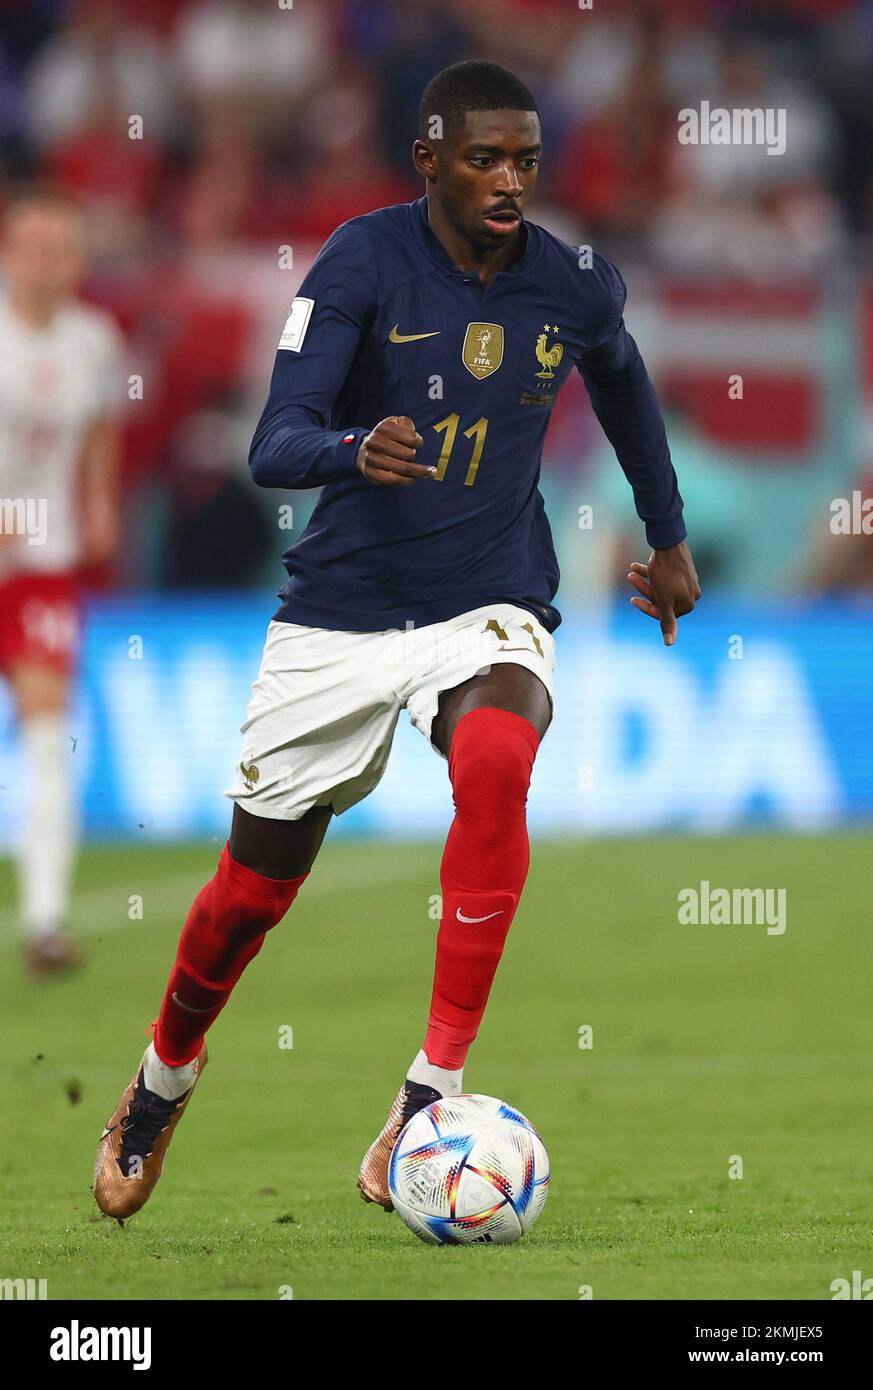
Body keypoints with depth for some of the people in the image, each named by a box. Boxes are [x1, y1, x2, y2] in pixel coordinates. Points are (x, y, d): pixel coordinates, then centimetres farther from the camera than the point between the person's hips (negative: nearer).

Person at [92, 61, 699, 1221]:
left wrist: (668, 536, 30)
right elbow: (273, 446, -21)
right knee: (255, 888, 7)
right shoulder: (364, 262, -13)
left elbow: (622, 382, 23)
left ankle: (433, 1093, -30)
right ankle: (164, 1083, 39)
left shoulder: (575, 286, -2)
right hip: (341, 616, -1)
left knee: (496, 766, -34)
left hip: (489, 605, 1)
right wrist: (354, 451, -43)